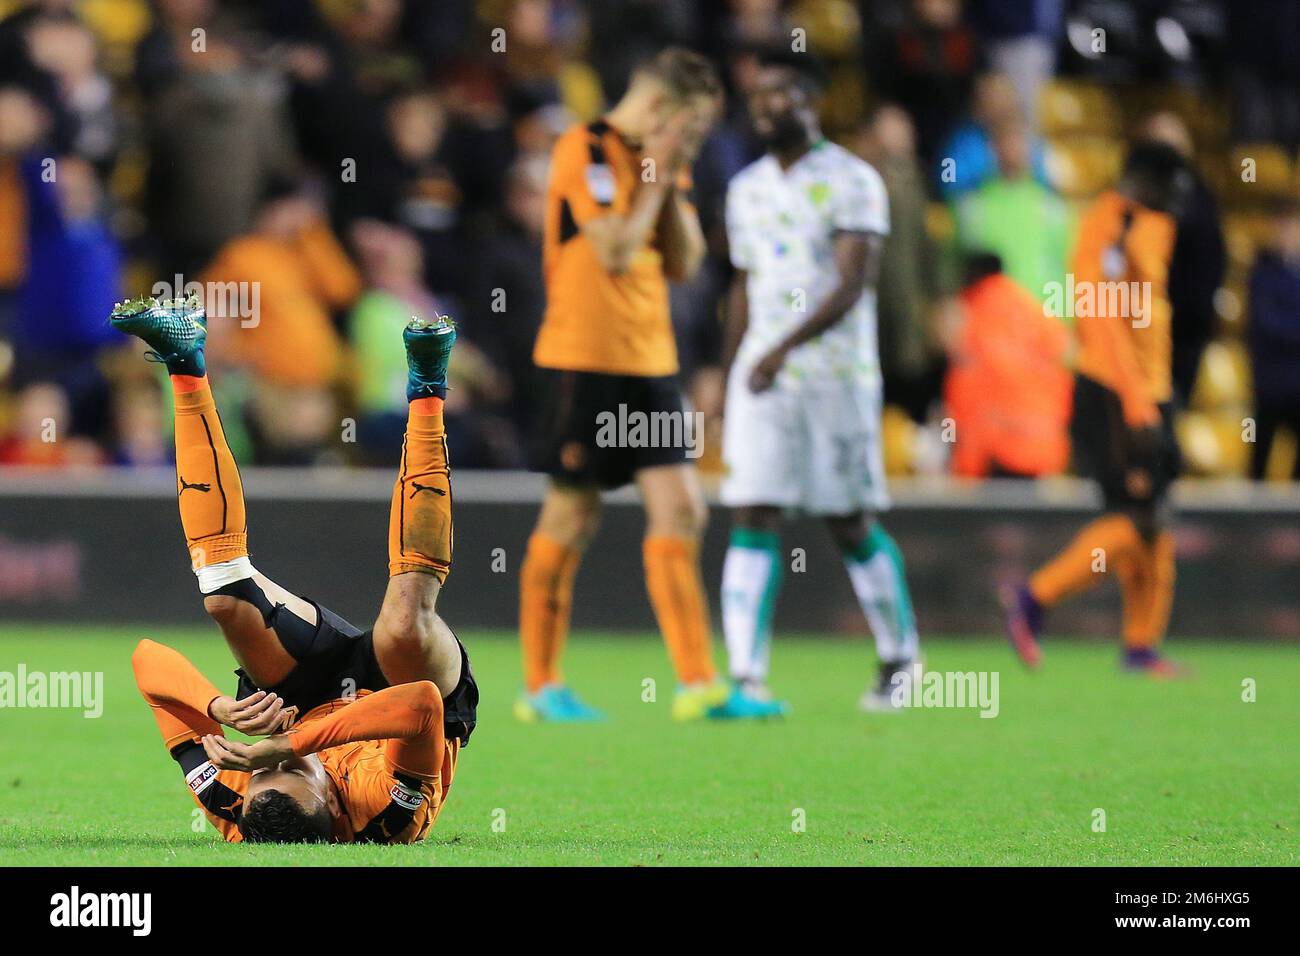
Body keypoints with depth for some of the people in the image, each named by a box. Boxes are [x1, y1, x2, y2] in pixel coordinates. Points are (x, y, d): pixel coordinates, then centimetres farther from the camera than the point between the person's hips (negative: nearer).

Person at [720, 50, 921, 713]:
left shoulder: (852, 182, -7)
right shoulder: (746, 189, 13)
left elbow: (852, 287, -17)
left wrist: (785, 347, -29)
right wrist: (727, 393, 19)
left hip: (837, 376, -4)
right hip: (760, 378, 4)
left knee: (852, 526, 3)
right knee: (753, 520, -8)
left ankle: (899, 658, 23)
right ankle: (746, 676, -13)